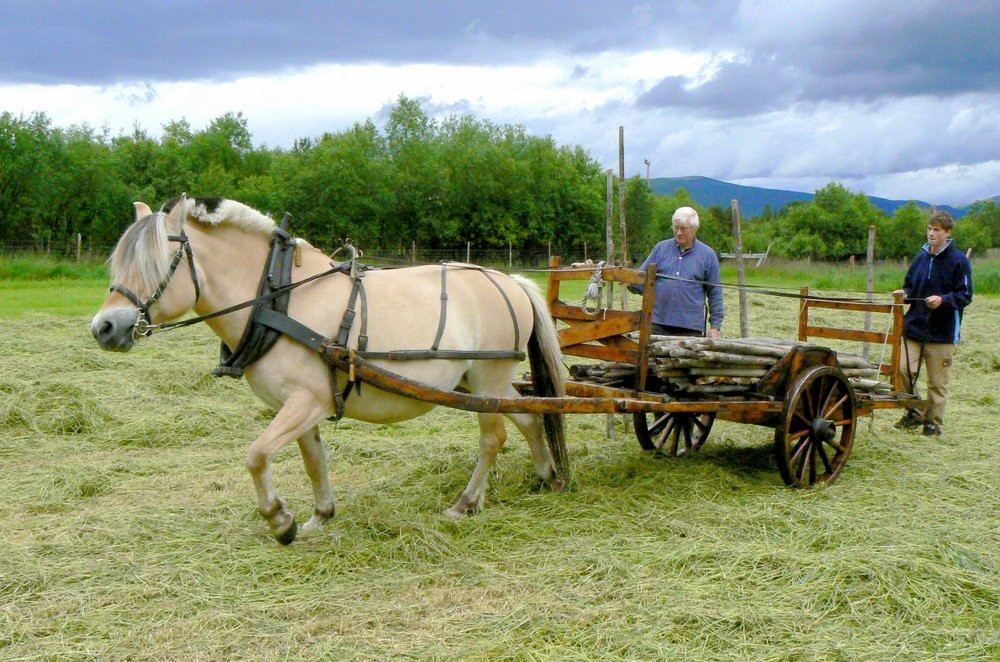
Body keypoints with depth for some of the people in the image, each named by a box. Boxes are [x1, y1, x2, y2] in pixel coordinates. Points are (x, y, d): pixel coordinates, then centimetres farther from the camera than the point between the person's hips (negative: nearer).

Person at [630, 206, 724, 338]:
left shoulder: (707, 255, 6)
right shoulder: (661, 248, 11)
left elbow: (715, 294, 7)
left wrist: (715, 326, 3)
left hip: (691, 327, -1)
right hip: (658, 324, 1)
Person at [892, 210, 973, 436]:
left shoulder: (958, 261, -6)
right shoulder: (921, 258, 9)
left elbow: (965, 296, -7)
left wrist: (943, 300, -23)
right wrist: (905, 292, -1)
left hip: (942, 332, -4)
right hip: (914, 326, 4)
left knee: (937, 382, 4)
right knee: (904, 370, -5)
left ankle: (933, 422, 18)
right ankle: (915, 413, 14)